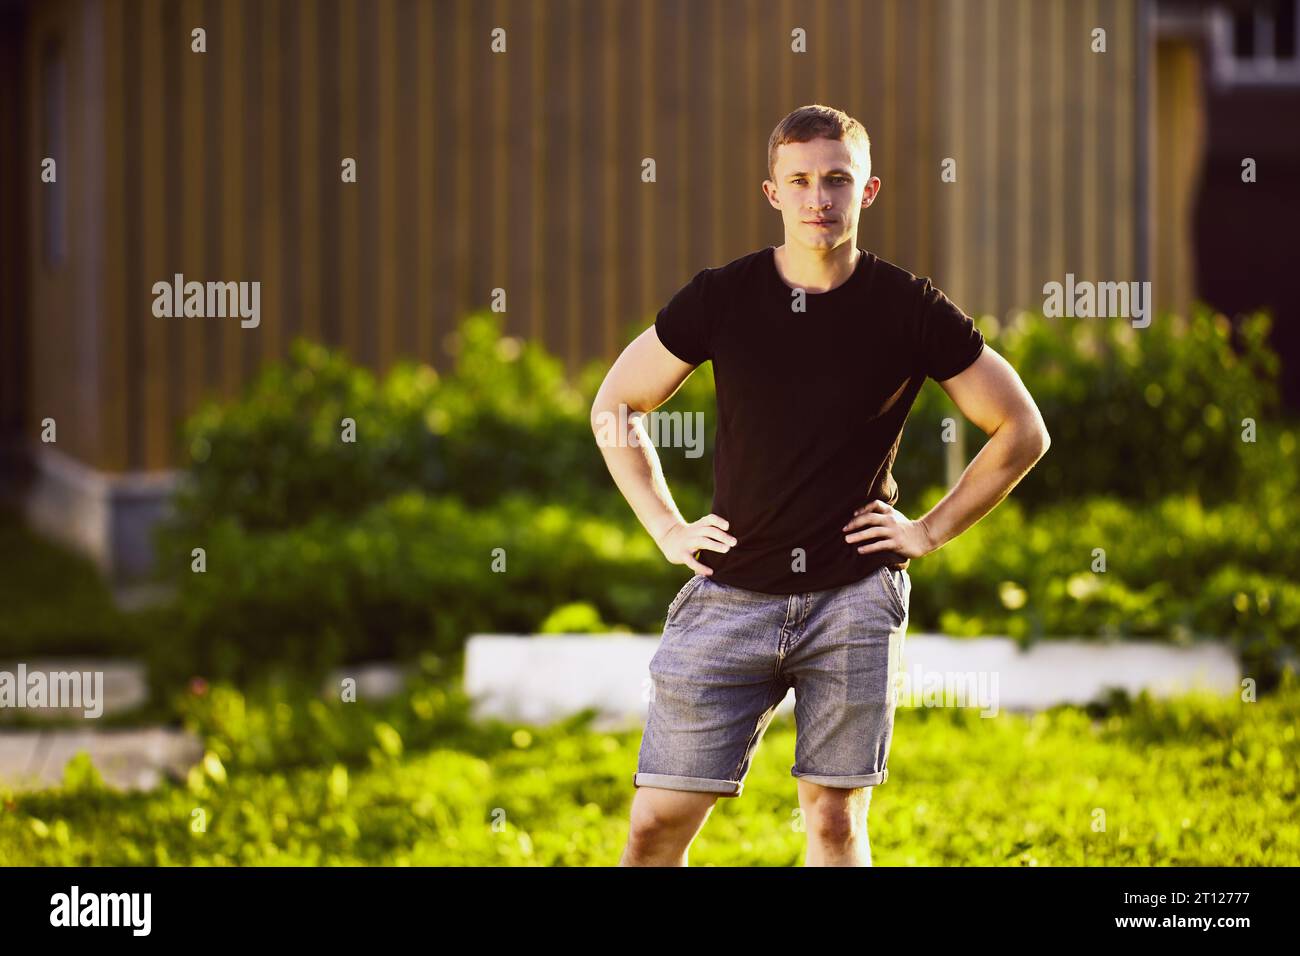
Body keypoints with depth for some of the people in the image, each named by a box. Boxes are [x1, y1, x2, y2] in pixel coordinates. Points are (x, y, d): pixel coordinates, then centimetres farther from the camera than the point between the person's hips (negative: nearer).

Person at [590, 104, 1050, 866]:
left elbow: (1023, 431, 8)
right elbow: (616, 405, 14)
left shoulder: (910, 310, -1)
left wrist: (931, 531, 3)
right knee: (659, 819, -4)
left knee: (835, 818, -1)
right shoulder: (722, 298, 2)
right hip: (733, 592, 1)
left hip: (853, 597, -1)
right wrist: (667, 528, 7)